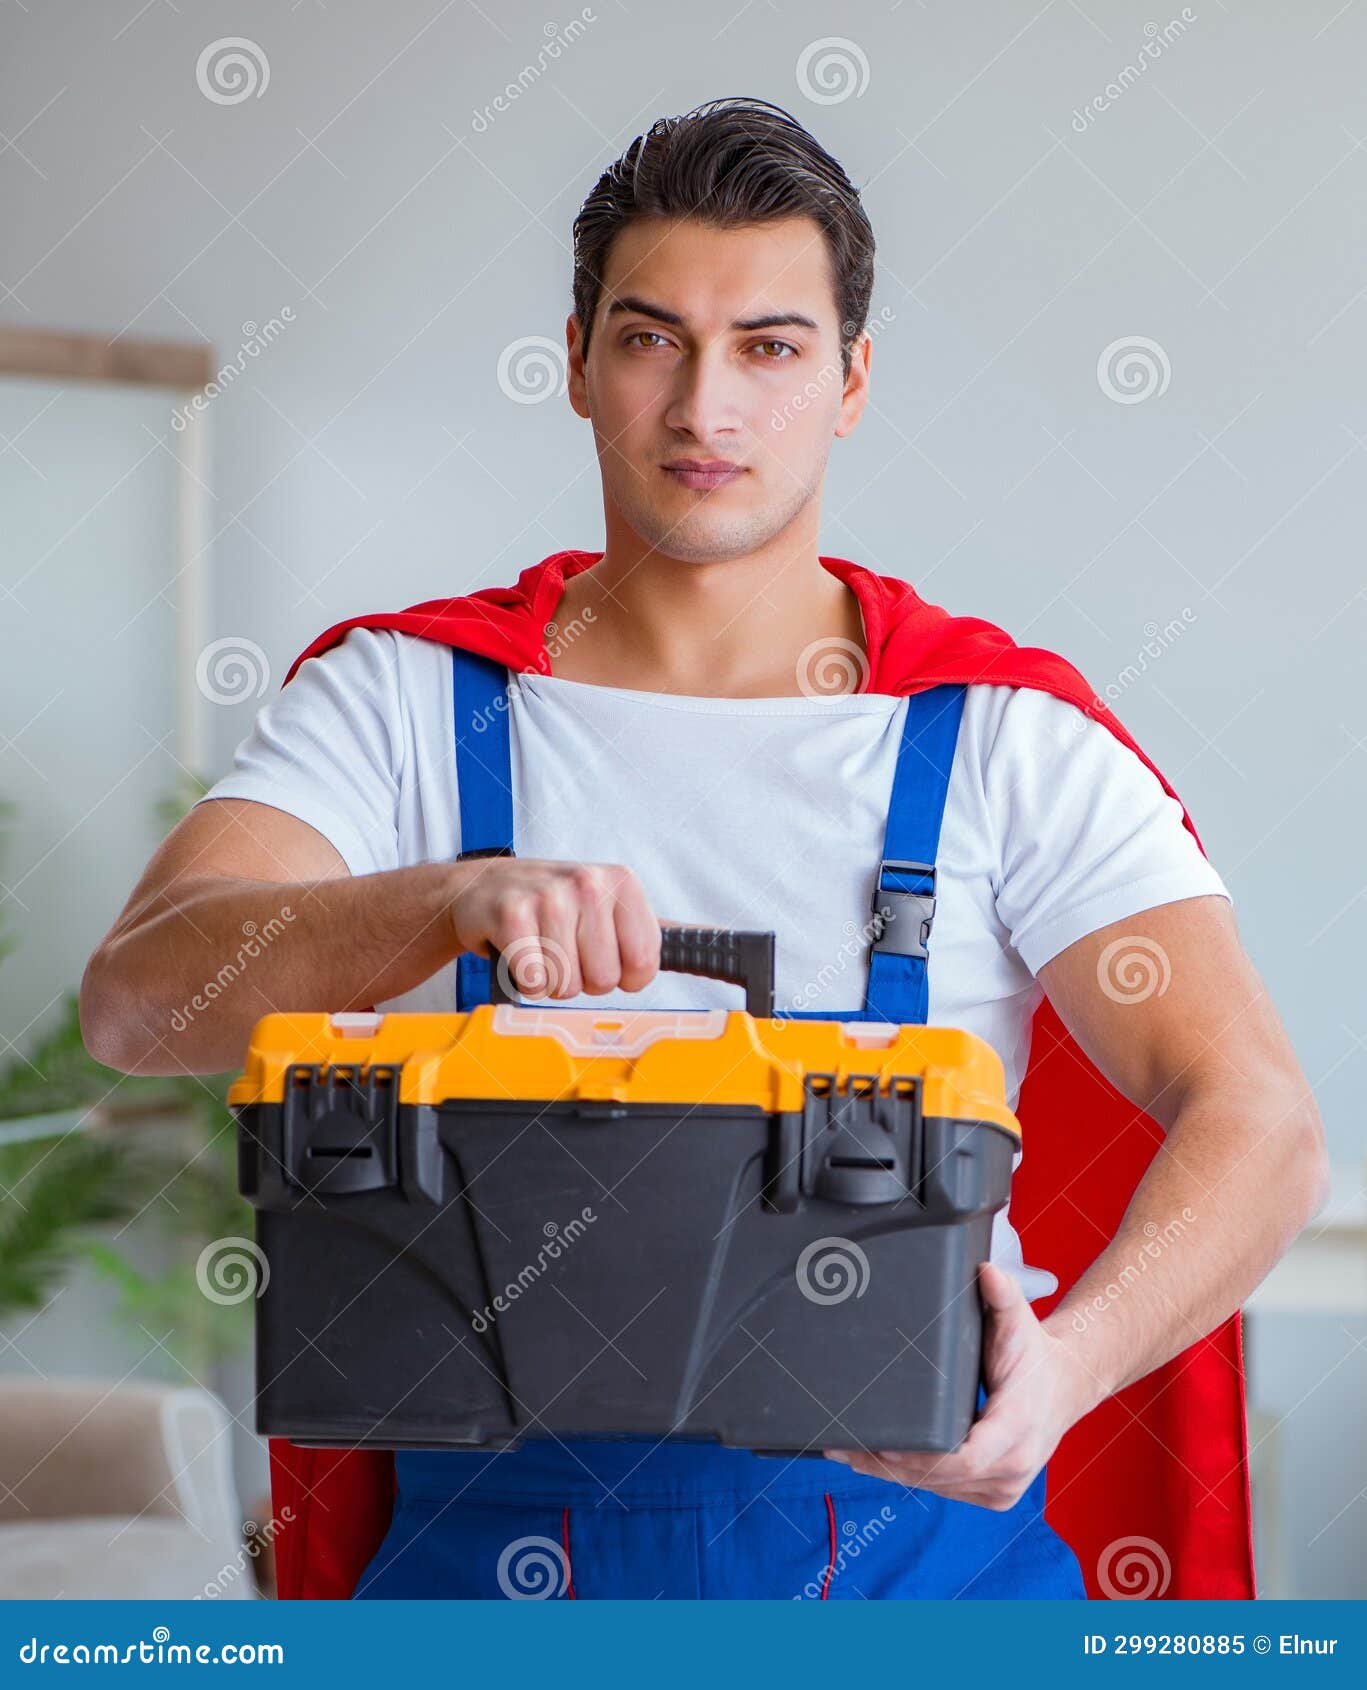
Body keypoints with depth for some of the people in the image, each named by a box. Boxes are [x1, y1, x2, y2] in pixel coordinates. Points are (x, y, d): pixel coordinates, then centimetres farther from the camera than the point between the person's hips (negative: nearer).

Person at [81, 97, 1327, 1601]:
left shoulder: (1005, 739, 7)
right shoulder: (403, 701, 8)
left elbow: (1261, 1120, -4)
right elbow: (136, 997, -8)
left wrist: (1068, 1363, -24)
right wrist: (462, 897, -28)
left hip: (913, 1532, 1)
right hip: (498, 1540, 0)